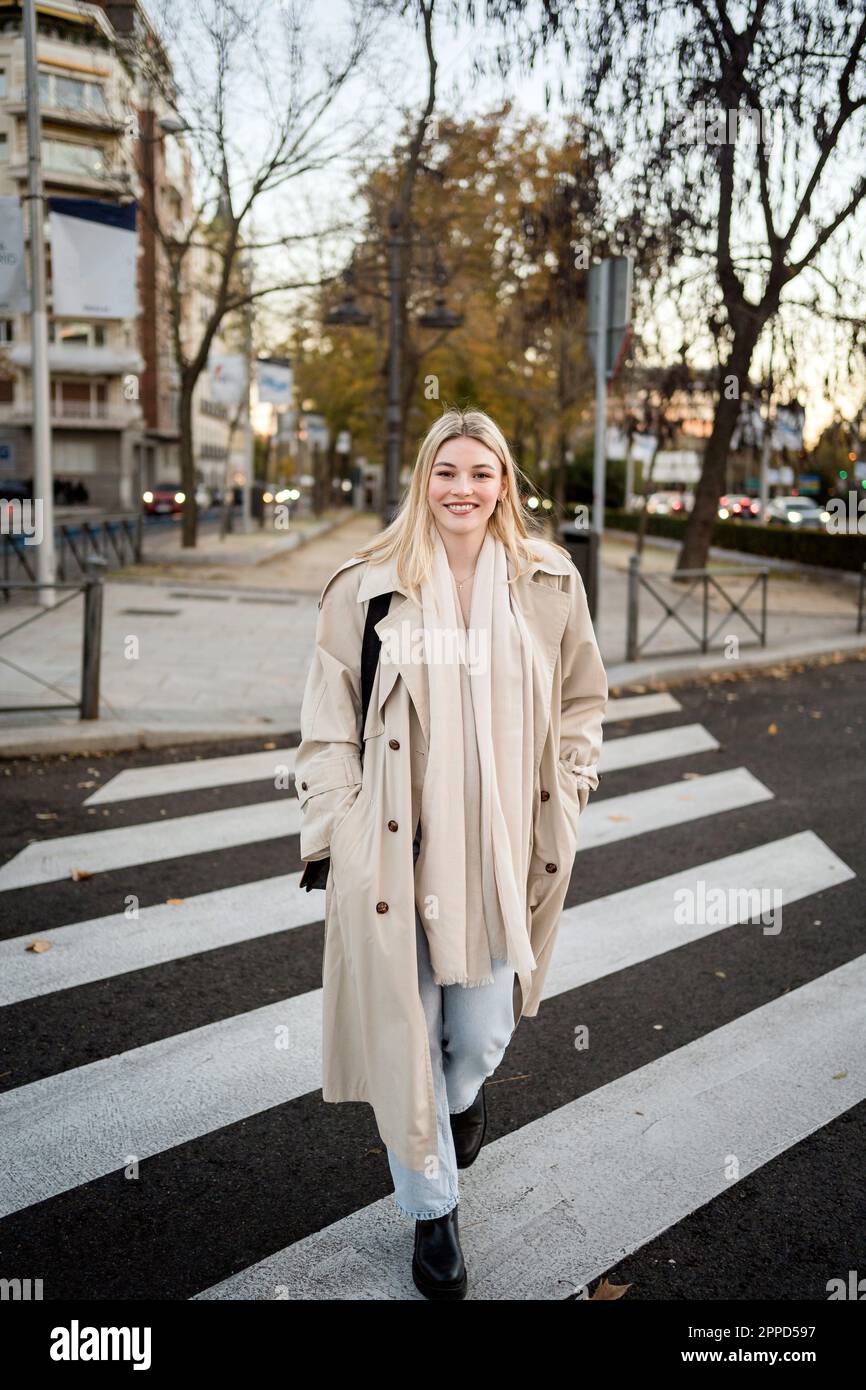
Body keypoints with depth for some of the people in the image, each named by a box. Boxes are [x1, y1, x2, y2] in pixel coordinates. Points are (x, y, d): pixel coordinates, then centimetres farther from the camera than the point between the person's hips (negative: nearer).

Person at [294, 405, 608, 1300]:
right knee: (404, 1036, 7)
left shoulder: (549, 584, 2)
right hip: (392, 851, -1)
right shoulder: (366, 586, -3)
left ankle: (465, 1091, 50)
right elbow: (328, 721, 0)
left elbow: (582, 698, 14)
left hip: (499, 849, 2)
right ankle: (432, 1211, 32)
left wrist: (564, 797, 6)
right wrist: (329, 832, -4)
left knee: (481, 1032, 10)